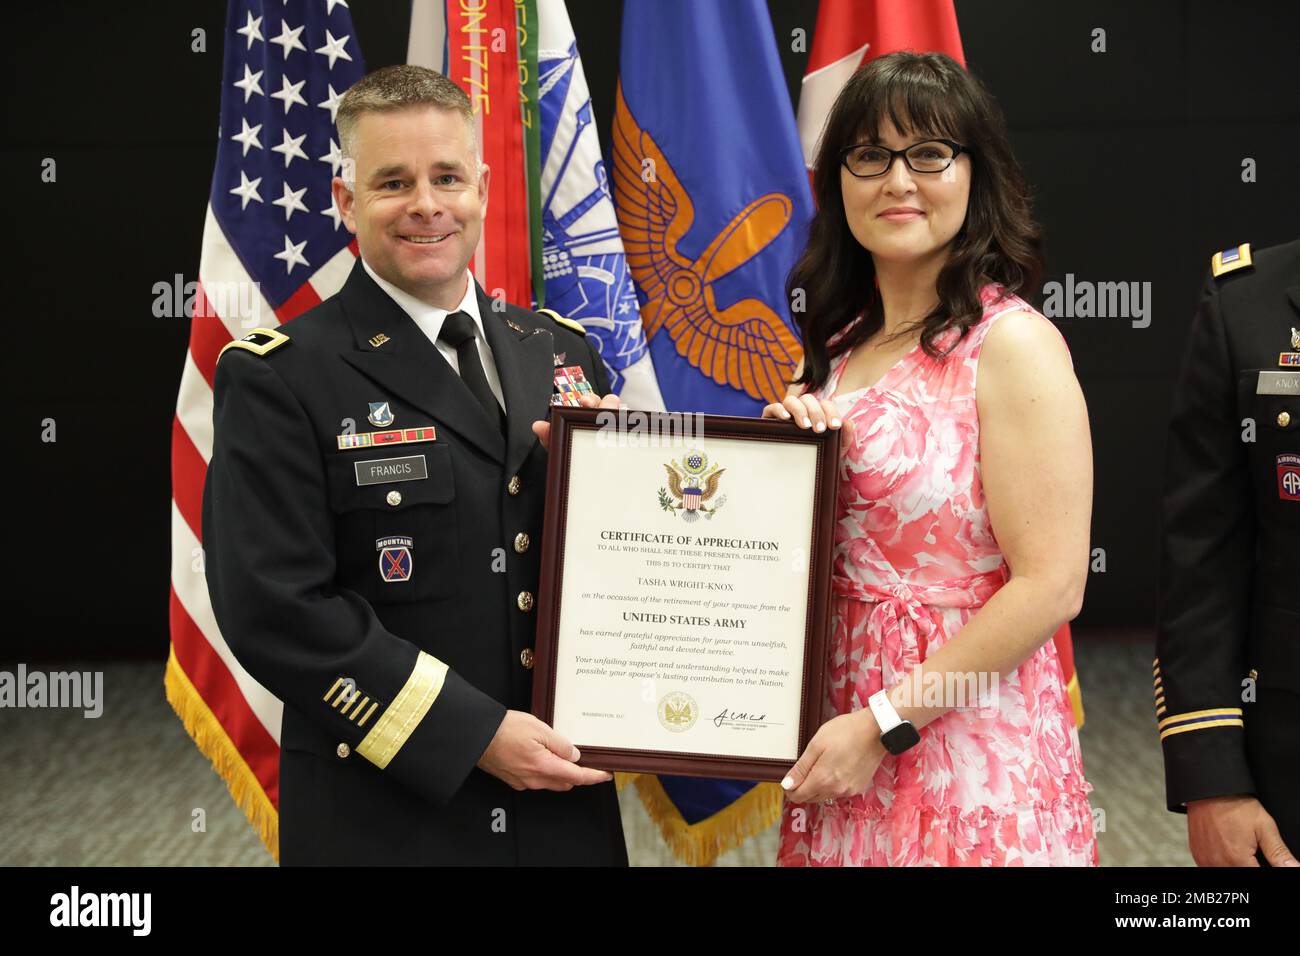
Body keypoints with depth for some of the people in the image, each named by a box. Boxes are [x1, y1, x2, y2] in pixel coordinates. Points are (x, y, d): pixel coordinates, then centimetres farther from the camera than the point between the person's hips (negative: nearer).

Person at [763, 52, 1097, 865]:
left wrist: (883, 723, -16)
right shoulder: (839, 345, 9)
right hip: (839, 737, 6)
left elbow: (1050, 586, -16)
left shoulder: (1013, 343, -12)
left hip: (963, 754, -6)